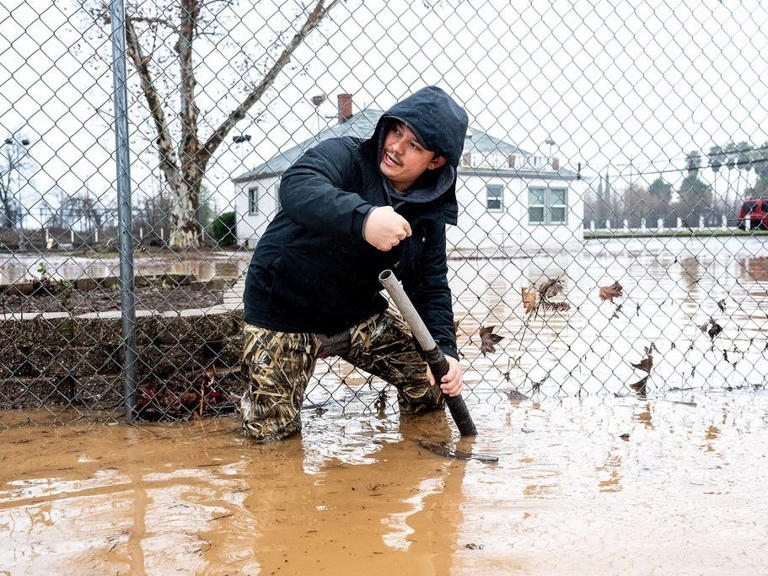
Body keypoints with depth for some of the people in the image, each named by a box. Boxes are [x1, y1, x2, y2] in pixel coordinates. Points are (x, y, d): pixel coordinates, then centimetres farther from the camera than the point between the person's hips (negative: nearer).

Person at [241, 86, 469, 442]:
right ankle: (255, 396, 29)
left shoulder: (430, 214, -2)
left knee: (431, 383, -1)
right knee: (271, 432, -6)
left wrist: (445, 350, -17)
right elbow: (296, 186, -41)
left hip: (358, 315, 5)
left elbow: (432, 288, 0)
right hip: (286, 314, -5)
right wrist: (363, 218, -58)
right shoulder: (344, 156, -19)